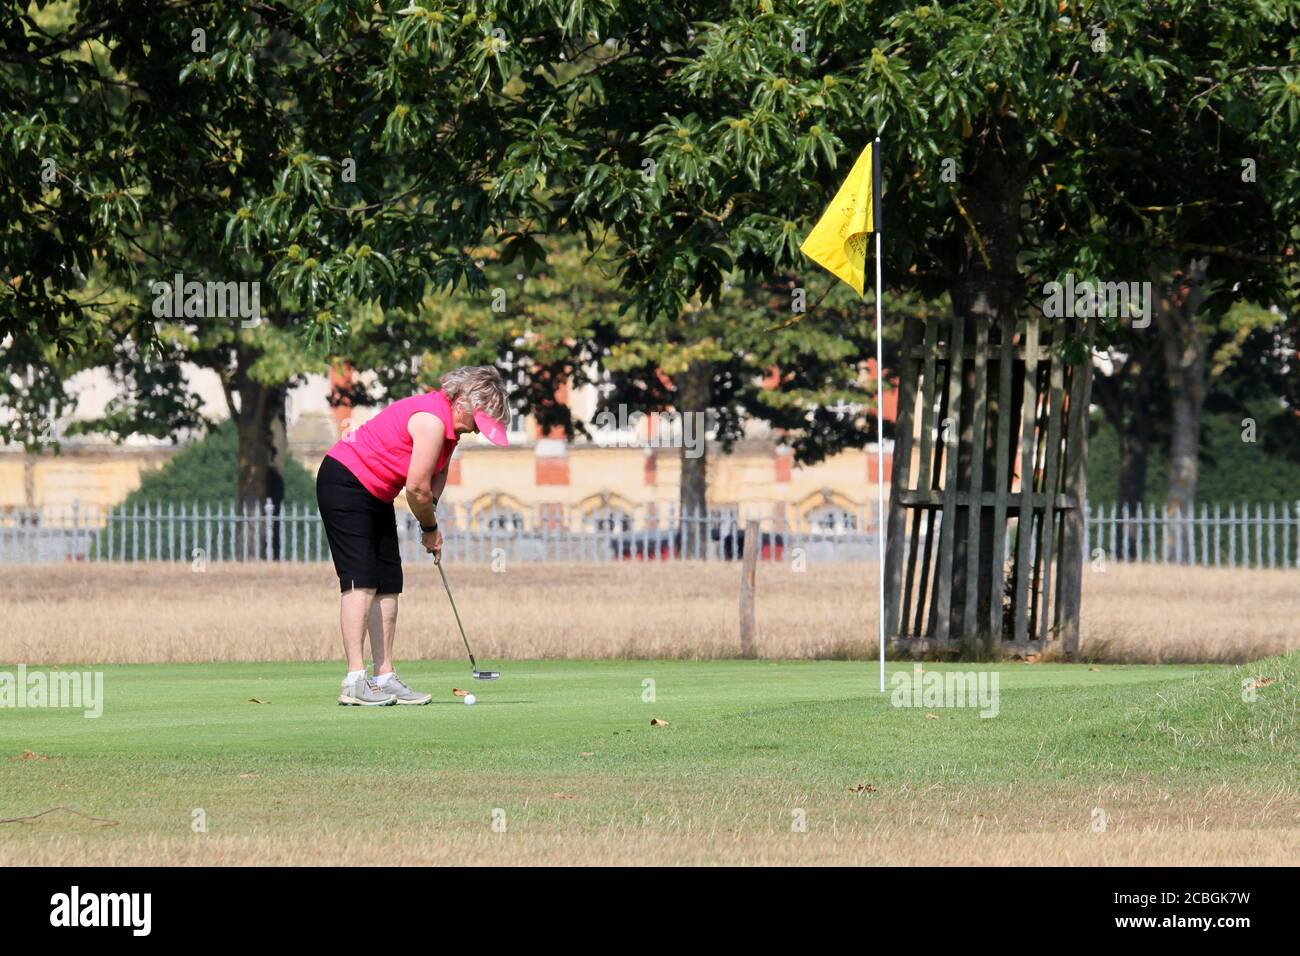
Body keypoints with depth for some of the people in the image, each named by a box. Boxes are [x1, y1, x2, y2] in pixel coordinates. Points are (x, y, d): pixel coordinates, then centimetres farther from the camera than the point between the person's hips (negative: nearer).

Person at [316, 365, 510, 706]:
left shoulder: (451, 421, 6)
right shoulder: (432, 420, -26)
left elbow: (438, 474, 17)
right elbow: (416, 487, -22)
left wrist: (430, 511, -1)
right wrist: (431, 528, -6)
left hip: (376, 495, 10)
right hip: (344, 482, -10)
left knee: (388, 585, 5)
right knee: (361, 581, -16)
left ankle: (385, 678, 5)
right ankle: (355, 682, -20)